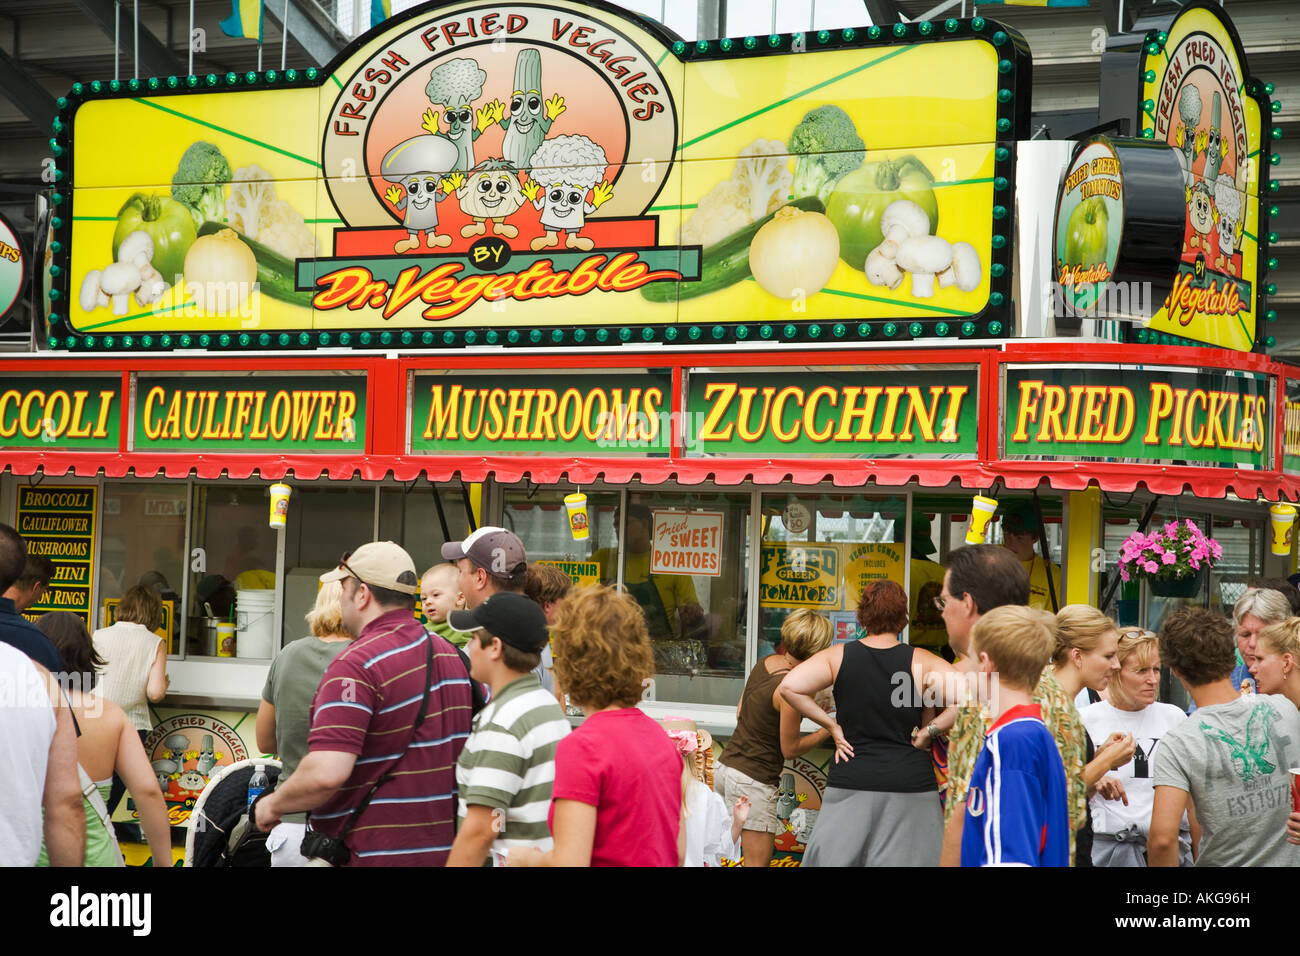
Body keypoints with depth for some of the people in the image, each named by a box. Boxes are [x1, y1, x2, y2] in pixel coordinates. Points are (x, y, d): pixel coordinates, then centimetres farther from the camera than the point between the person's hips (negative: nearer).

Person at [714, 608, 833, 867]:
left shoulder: (765, 663, 3)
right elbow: (790, 748, -13)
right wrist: (828, 730, -1)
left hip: (726, 766, 8)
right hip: (753, 781, -8)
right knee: (758, 863, -2)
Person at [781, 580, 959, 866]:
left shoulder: (838, 656, 1)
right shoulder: (922, 662, -3)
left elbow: (789, 686, -9)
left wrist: (831, 724, 0)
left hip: (851, 784, 1)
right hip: (910, 784, -1)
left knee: (832, 858, 6)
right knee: (904, 861, 4)